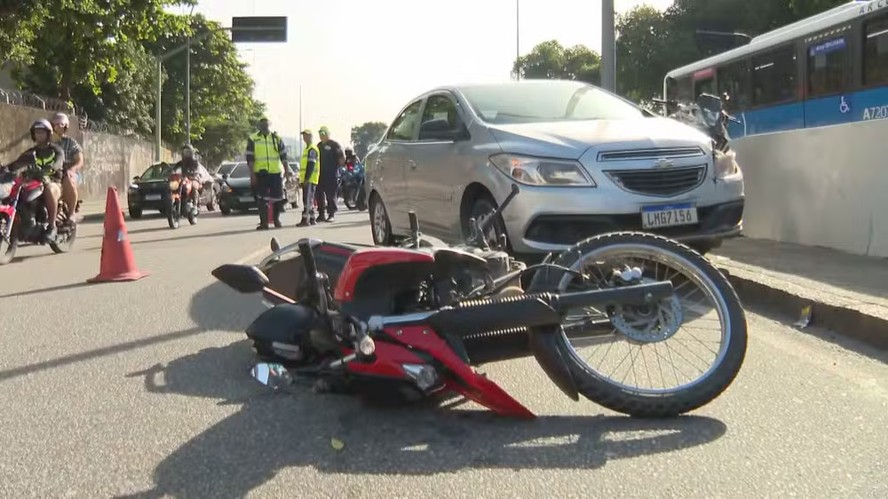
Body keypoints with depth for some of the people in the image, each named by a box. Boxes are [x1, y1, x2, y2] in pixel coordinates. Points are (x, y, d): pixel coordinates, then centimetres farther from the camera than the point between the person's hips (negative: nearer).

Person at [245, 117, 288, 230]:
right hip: (260, 173, -2)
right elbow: (250, 158, -1)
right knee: (262, 198, -4)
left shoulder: (277, 138, 7)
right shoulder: (253, 139, 2)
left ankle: (276, 218, 26)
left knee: (278, 197, 6)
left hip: (276, 172, 2)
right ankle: (264, 223, -1)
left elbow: (283, 156, 10)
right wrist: (252, 174, -9)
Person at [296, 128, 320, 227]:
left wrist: (307, 179, -23)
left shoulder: (312, 149, -9)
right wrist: (301, 180, 22)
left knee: (307, 199, -12)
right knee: (309, 200, 11)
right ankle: (312, 219, 16)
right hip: (305, 180, 10)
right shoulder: (306, 149, 22)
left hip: (310, 180, -10)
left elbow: (311, 165, -18)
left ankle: (305, 220, -16)